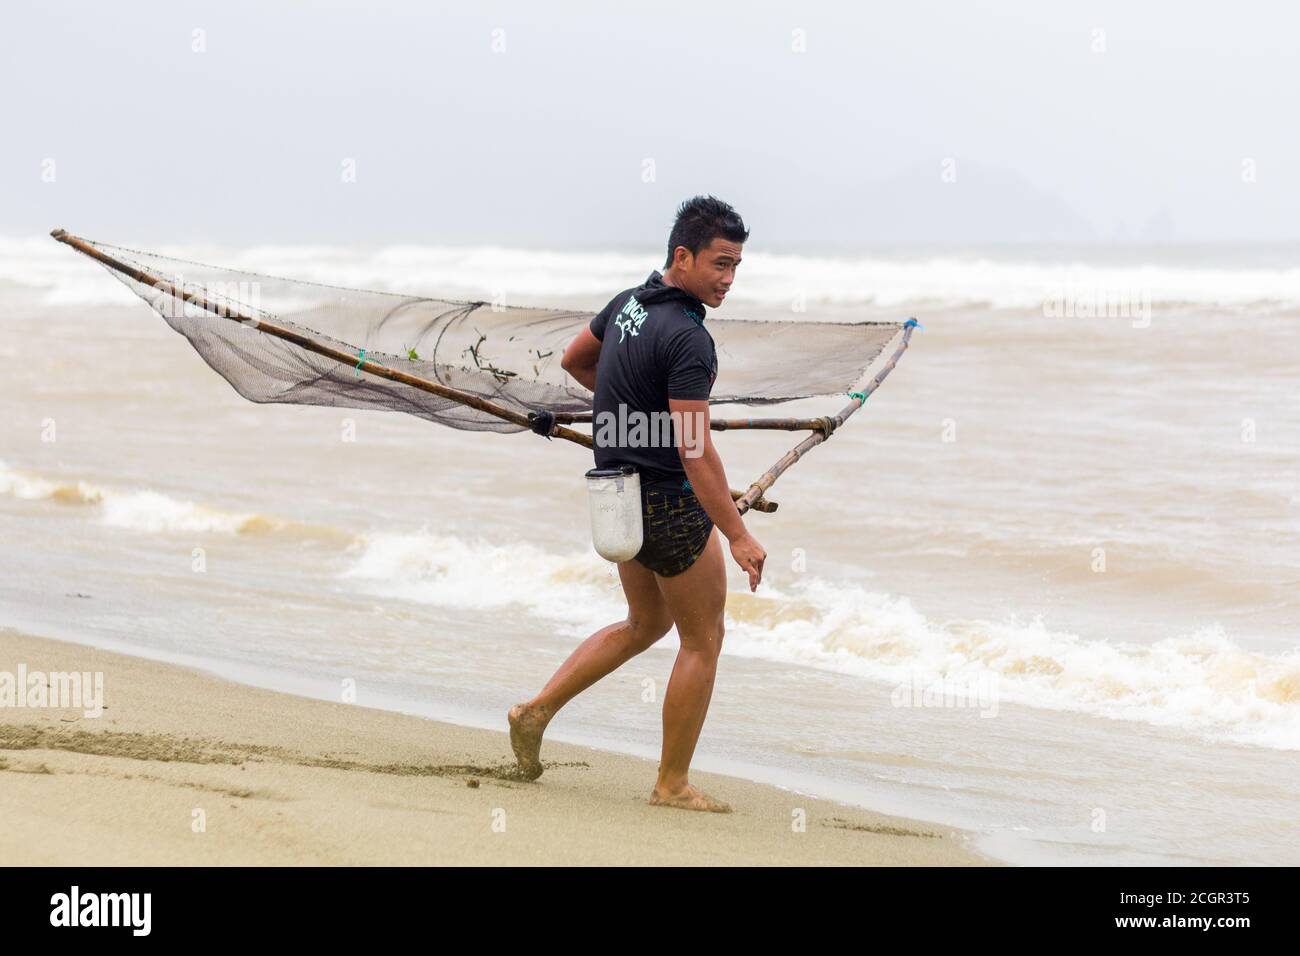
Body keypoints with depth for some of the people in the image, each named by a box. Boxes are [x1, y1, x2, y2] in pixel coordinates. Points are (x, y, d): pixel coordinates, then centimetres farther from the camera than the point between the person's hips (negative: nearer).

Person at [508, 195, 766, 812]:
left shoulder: (629, 304, 4)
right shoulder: (686, 338, -23)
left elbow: (573, 360, 22)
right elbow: (695, 452, -26)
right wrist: (737, 536, -24)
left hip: (619, 490, 9)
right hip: (668, 501, -9)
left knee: (646, 624, 24)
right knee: (703, 639, 4)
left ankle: (537, 712, 18)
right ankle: (673, 785, 10)